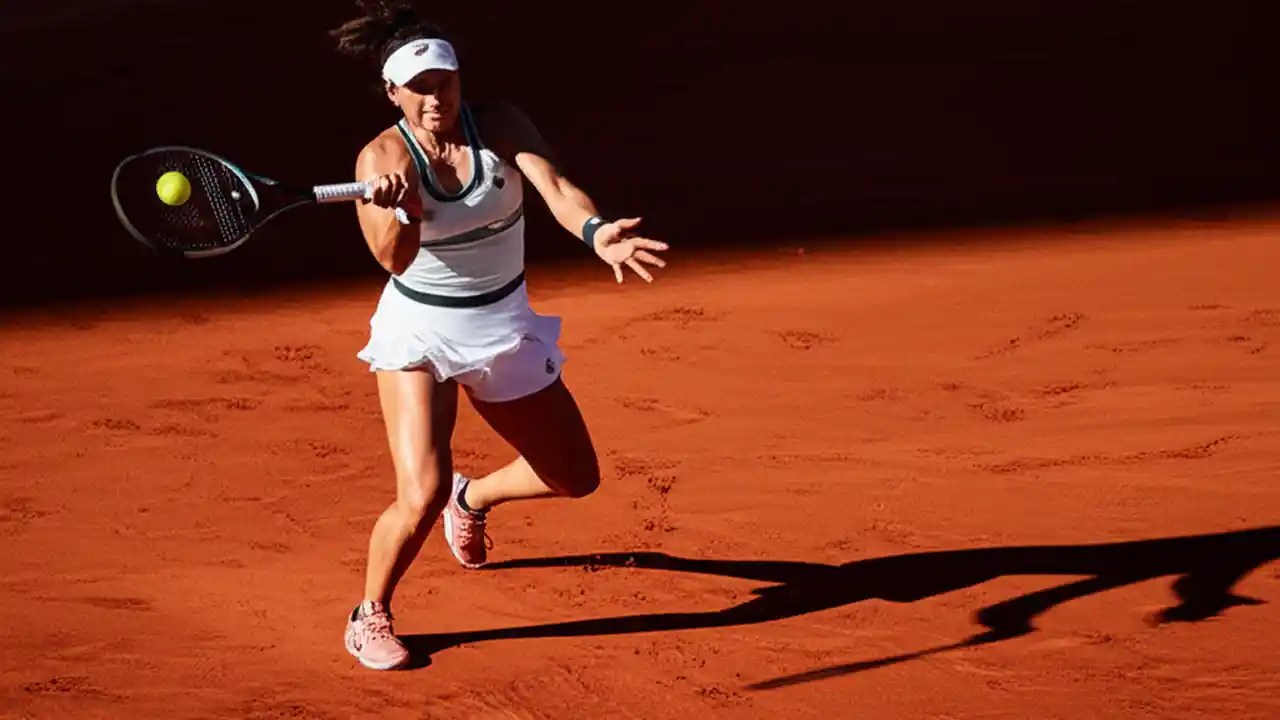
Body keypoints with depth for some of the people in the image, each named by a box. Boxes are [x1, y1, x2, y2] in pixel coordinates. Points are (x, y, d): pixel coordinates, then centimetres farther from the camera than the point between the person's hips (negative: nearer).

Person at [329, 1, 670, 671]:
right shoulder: (383, 158, -16)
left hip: (503, 330, 4)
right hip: (420, 334, -4)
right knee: (421, 496, -19)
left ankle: (474, 495, 43)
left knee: (576, 477, 11)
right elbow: (394, 260, -27)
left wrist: (595, 232, -49)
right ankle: (370, 616, 7)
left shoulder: (501, 125, -12)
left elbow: (555, 187, -28)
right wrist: (402, 209, -49)